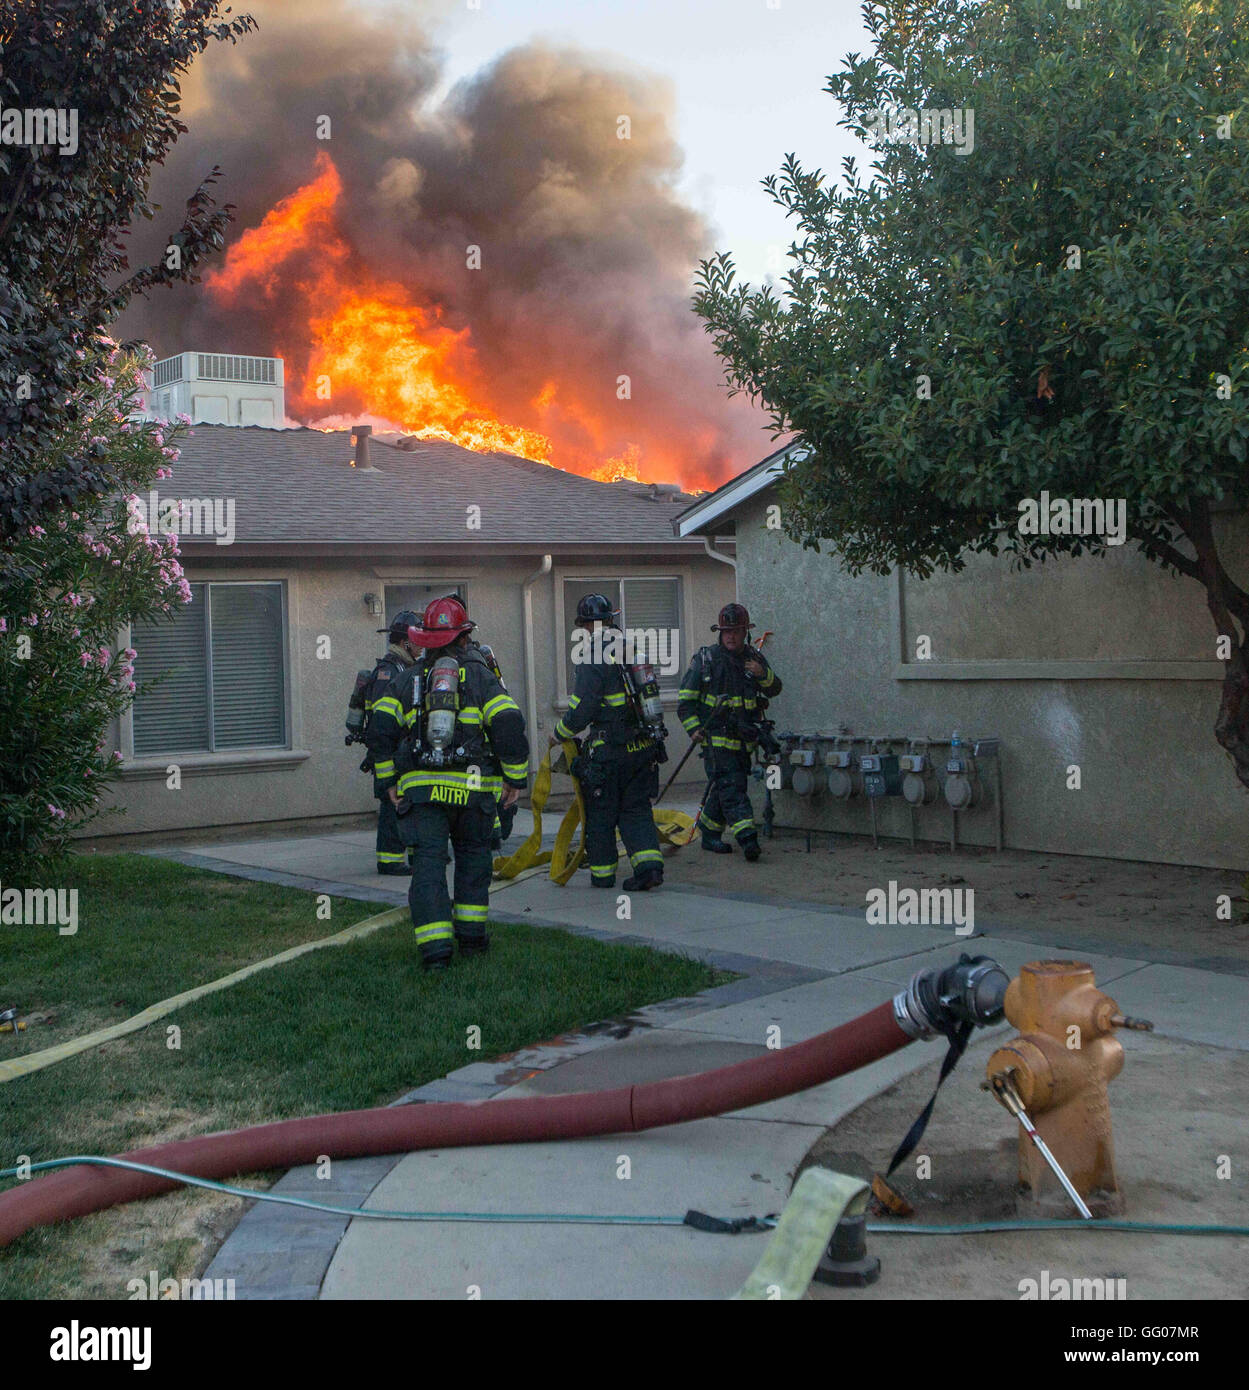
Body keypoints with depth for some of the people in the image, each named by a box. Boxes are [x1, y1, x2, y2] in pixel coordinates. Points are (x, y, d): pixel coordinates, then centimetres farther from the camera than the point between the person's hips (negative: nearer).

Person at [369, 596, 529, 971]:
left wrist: (390, 780, 11)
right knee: (473, 857, 18)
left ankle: (435, 948, -10)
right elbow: (508, 723, -8)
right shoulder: (479, 675, 2)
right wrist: (515, 778, 1)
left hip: (420, 786, 1)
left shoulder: (410, 677, 10)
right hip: (472, 786, -1)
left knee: (428, 863, -1)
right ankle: (471, 936, 20)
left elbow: (383, 725, 3)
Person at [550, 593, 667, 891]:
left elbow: (580, 711, -15)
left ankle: (602, 874, 19)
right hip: (644, 747, 6)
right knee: (636, 810, 13)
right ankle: (649, 864, -2)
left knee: (600, 814, 10)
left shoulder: (593, 660, -15)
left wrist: (558, 735, 2)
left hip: (608, 752, -6)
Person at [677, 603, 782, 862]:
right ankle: (747, 837, -21)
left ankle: (709, 833, 26)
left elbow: (774, 690, 5)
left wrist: (763, 674, -16)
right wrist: (693, 728, -12)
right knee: (731, 786, -14)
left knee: (722, 787, 12)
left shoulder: (754, 658, 9)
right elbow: (685, 699, 0)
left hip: (743, 738, 5)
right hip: (716, 736, -5)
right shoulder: (706, 659, -2)